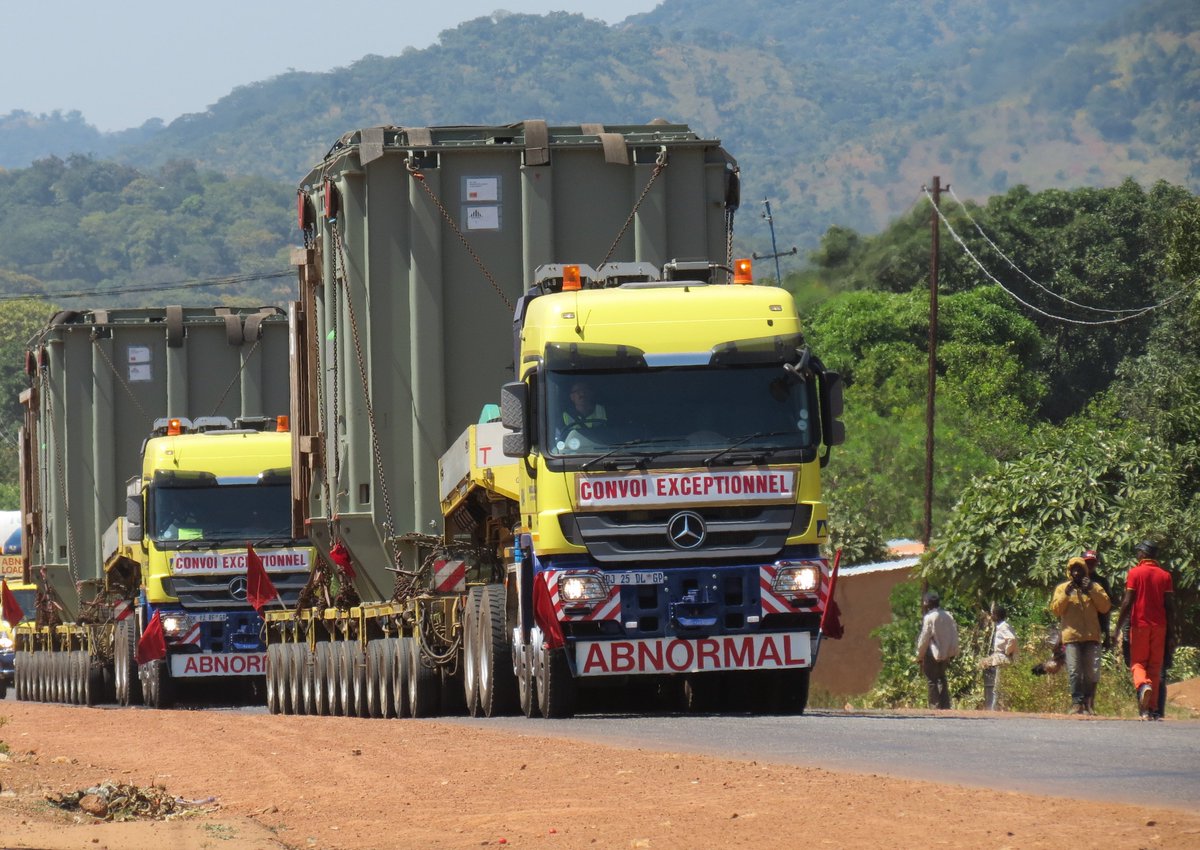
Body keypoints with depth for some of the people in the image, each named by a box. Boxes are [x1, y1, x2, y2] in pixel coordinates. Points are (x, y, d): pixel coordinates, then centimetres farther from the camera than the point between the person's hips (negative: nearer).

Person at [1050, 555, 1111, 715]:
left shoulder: (1094, 587, 14)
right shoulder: (1062, 588, 12)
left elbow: (1105, 607, 3)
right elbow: (1055, 610, 3)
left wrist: (1092, 591, -7)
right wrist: (1066, 595, -9)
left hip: (1091, 636, 1)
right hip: (1071, 636, -1)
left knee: (1092, 672, -3)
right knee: (1074, 672, -9)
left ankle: (1089, 704, 5)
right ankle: (1077, 703, -6)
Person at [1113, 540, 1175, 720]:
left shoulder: (1135, 573, -2)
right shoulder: (1165, 576, 6)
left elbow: (1127, 602, -8)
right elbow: (1170, 606, 4)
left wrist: (1118, 629, -2)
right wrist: (1170, 635, 8)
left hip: (1140, 624, -2)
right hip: (1160, 626, 2)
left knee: (1138, 663, 6)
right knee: (1155, 666, 8)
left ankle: (1143, 685, -28)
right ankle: (1151, 709, 5)